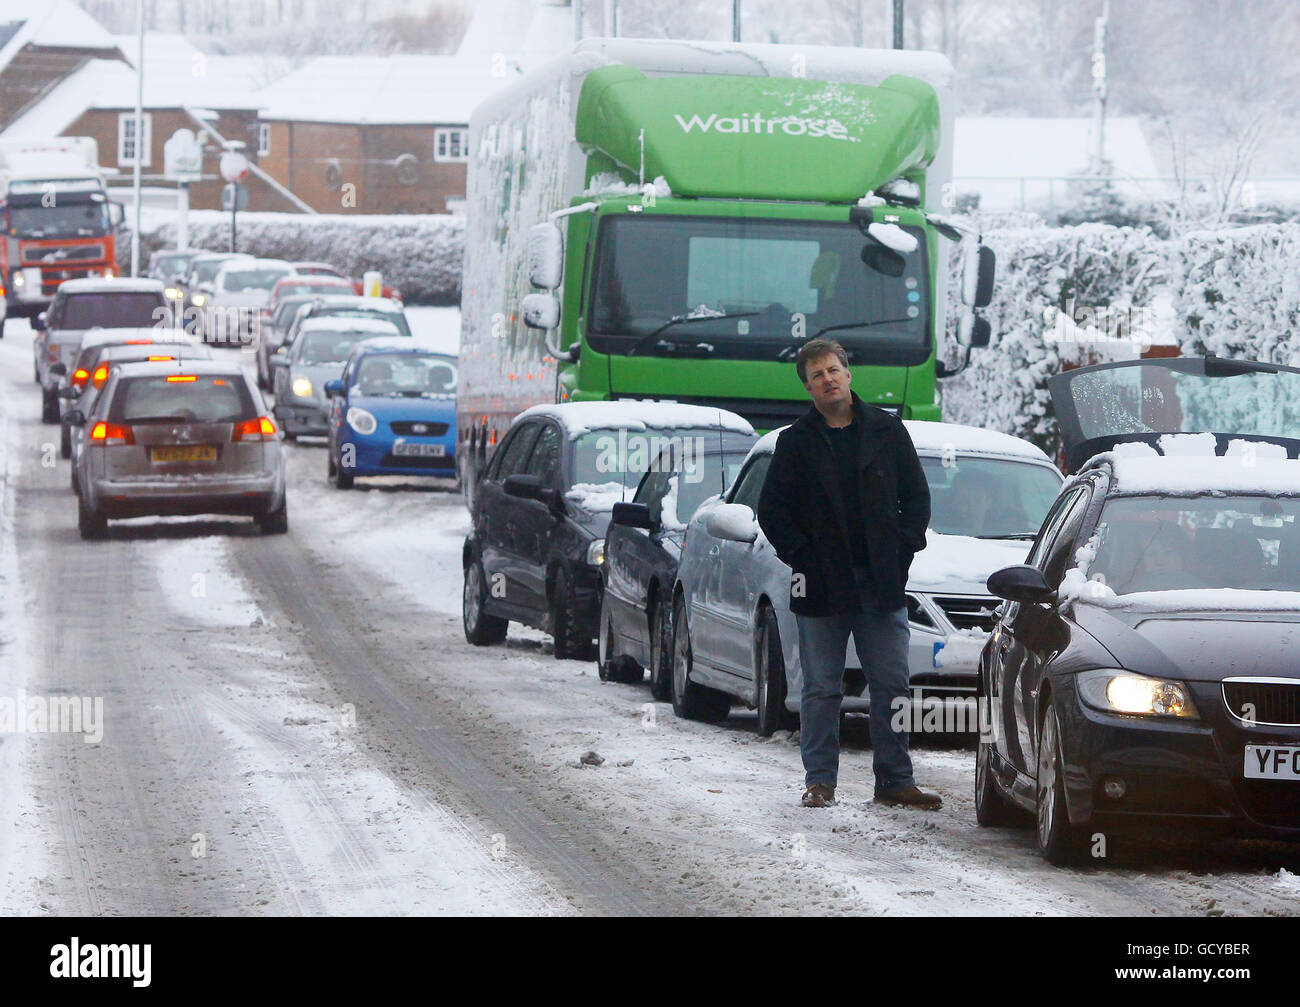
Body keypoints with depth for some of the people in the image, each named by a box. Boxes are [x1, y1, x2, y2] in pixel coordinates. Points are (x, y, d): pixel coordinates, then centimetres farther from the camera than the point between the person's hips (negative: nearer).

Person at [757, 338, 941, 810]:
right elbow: (772, 510, 5)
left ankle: (895, 780, 5)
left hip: (881, 580, 1)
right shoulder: (796, 442, 5)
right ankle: (820, 781, 8)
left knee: (891, 684, 0)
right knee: (822, 689, 2)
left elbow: (916, 496, 12)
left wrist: (904, 548, 0)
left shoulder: (886, 431, 8)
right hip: (821, 584, -1)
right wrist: (801, 555, -6)